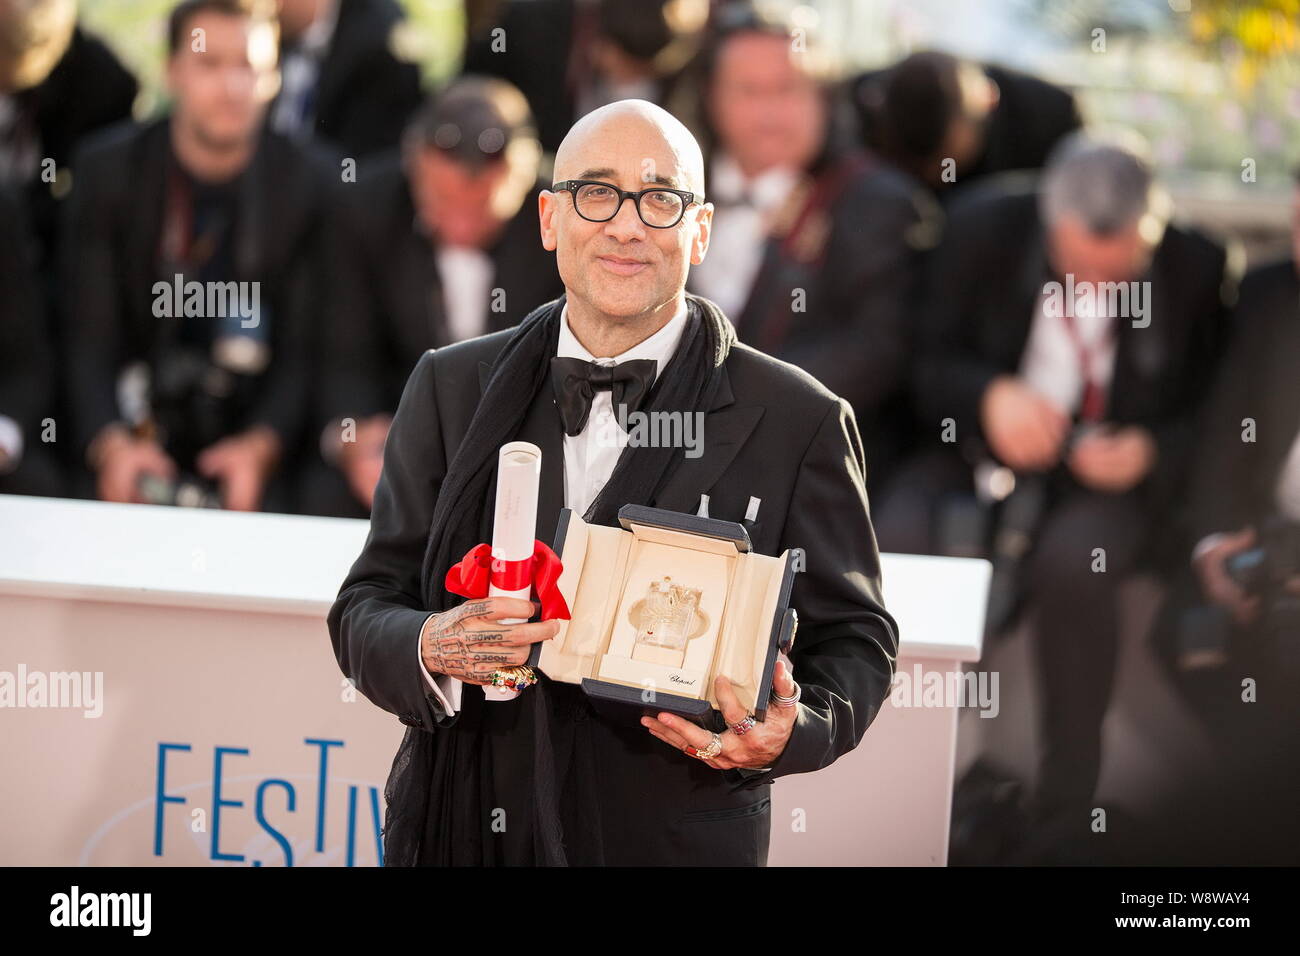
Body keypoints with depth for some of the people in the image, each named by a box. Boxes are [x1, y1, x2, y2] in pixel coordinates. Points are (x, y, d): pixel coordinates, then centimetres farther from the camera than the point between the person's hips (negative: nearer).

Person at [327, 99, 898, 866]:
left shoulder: (797, 422, -4)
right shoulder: (451, 389, 4)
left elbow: (855, 637, 0)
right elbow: (366, 608, 3)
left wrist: (791, 733, -21)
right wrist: (430, 649, -19)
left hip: (676, 842, -2)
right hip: (458, 830, 3)